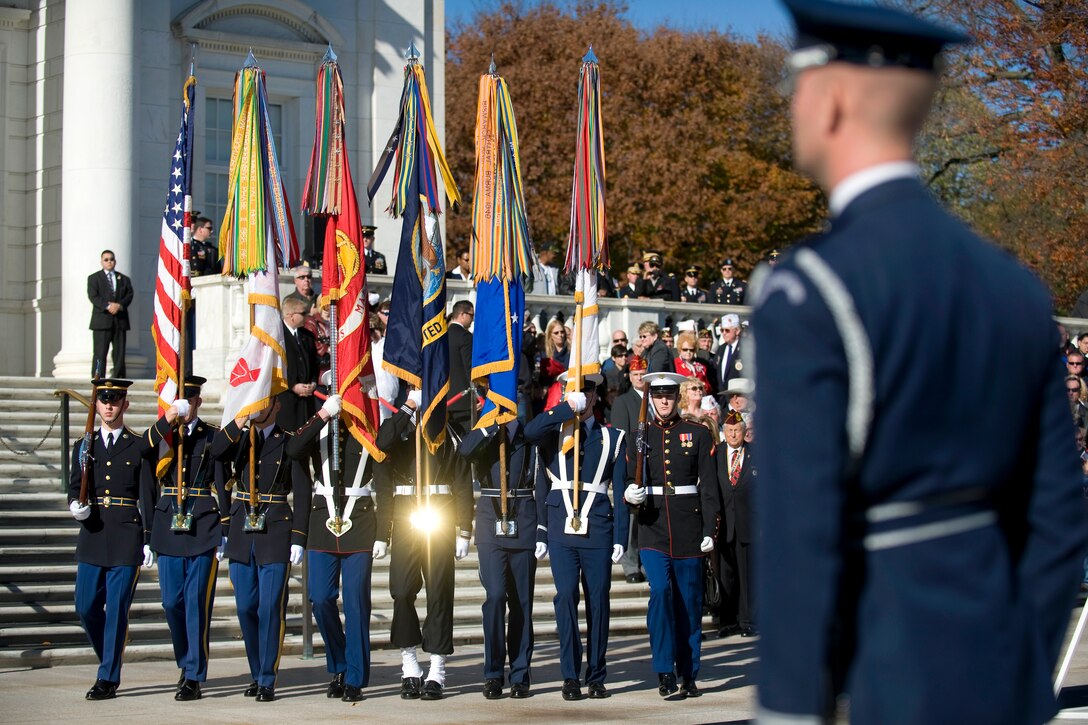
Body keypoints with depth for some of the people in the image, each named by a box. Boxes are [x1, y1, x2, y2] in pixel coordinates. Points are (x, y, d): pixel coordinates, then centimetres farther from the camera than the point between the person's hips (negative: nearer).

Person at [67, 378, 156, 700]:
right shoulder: (84, 448, 13)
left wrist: (149, 540, -3)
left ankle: (109, 679, 1)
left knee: (117, 609, -5)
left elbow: (147, 497, 2)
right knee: (86, 607, 2)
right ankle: (110, 661, 25)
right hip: (92, 537, 3)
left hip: (127, 537, -3)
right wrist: (76, 506, -14)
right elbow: (75, 488, 10)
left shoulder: (140, 447, 4)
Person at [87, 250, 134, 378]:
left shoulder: (124, 279, 19)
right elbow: (93, 296, -4)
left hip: (120, 320, 3)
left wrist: (119, 305, -14)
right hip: (102, 320, -3)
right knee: (100, 353, -7)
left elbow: (129, 295, 6)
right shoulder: (94, 278, 9)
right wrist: (108, 306, -18)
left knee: (119, 353, 1)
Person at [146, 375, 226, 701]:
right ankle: (185, 662, 28)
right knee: (172, 603, 6)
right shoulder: (160, 433, 10)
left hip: (203, 529, -3)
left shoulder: (213, 436, 3)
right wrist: (168, 419, -25)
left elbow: (222, 486, 1)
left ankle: (194, 678, 0)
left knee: (197, 604, -4)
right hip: (169, 526, 3)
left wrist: (223, 531, -4)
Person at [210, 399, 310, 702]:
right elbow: (217, 451, -11)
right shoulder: (239, 438, 11)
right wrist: (239, 423, -20)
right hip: (242, 531, 4)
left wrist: (298, 540, -9)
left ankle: (268, 681, 0)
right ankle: (256, 674, 20)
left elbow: (302, 493, -3)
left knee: (271, 607, -6)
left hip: (276, 534, -4)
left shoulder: (290, 442, 0)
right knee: (246, 607, 7)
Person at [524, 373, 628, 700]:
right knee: (566, 597, -8)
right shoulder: (552, 434, 11)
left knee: (598, 601, 3)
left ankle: (596, 677, 12)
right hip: (562, 532, 0)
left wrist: (620, 537, 0)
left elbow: (620, 492, 6)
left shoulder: (613, 438, 10)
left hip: (598, 532, 0)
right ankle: (570, 677, -1)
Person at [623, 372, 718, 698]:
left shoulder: (698, 434, 4)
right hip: (653, 528, 0)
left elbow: (709, 486, 2)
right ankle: (665, 671, -10)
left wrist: (709, 531, -5)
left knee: (689, 602, 4)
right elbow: (631, 480, 10)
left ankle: (689, 674, 15)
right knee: (660, 591, -17)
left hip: (688, 530, 0)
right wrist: (630, 494, -14)